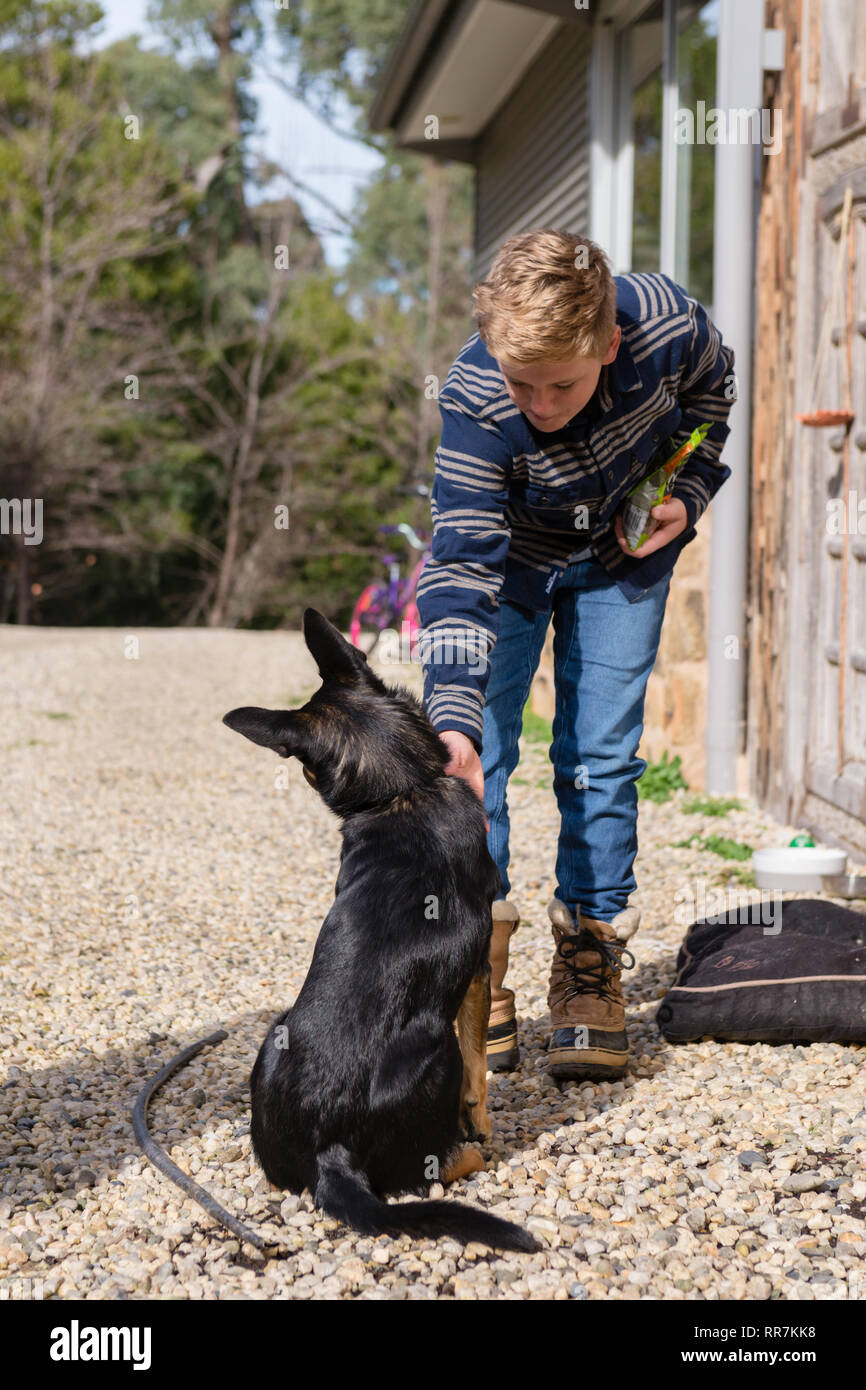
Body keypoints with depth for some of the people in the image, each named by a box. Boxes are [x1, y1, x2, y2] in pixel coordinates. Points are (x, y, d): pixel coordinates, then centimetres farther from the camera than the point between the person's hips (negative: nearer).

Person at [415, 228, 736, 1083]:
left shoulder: (666, 324, -31)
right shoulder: (475, 400, -36)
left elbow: (711, 387, -4)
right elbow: (461, 565, -38)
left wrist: (688, 494, -14)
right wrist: (452, 719, -48)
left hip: (622, 557, 1)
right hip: (508, 552, -1)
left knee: (600, 757, -2)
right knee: (474, 754, -8)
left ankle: (591, 970, 8)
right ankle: (476, 967, 2)